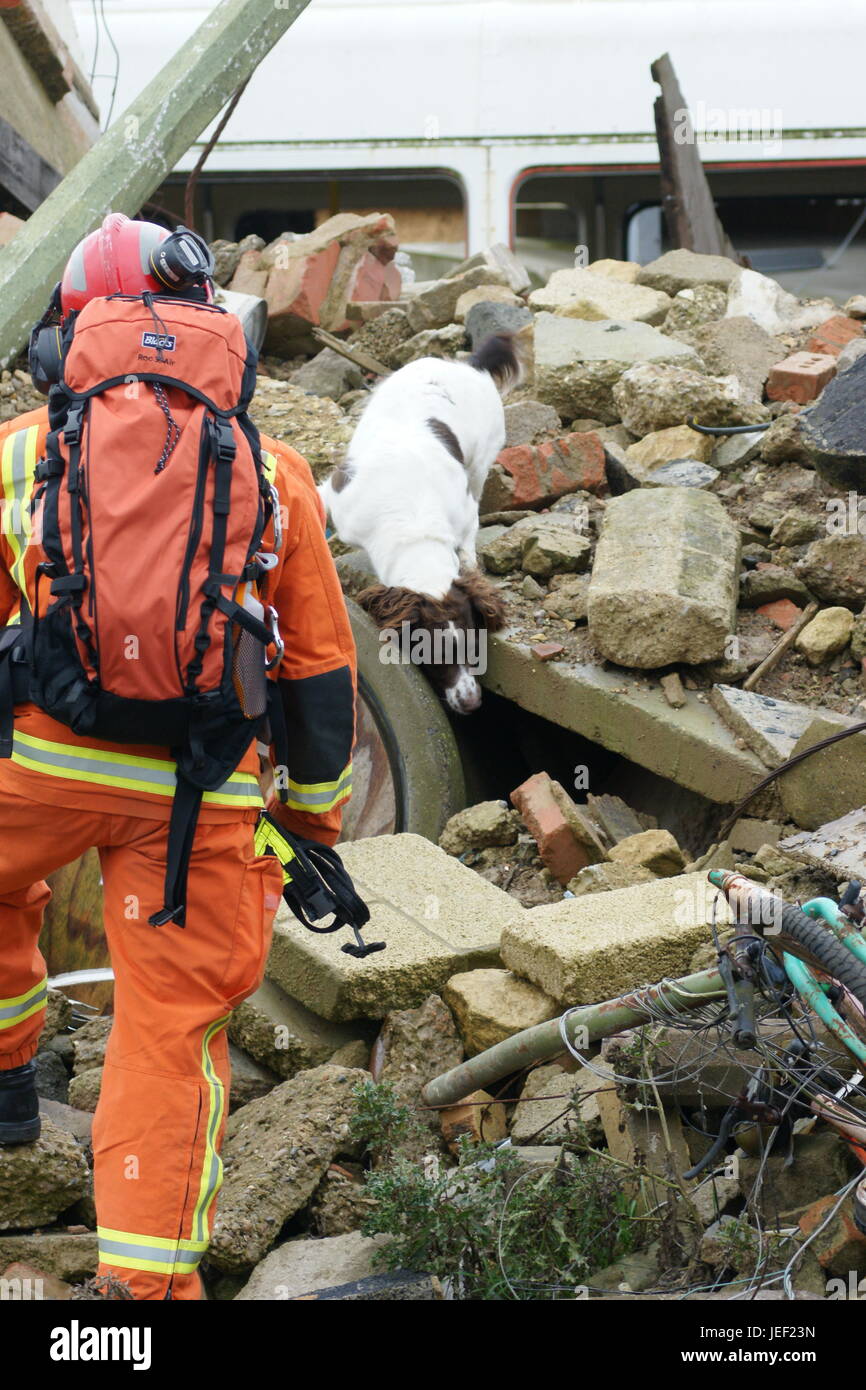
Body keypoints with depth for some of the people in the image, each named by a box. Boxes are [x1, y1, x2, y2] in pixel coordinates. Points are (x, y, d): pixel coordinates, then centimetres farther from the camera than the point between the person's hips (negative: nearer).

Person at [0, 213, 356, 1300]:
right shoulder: (273, 472, 9)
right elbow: (321, 666, 10)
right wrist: (313, 820, 17)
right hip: (203, 798, 0)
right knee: (174, 1030, 7)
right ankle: (150, 1273, 6)